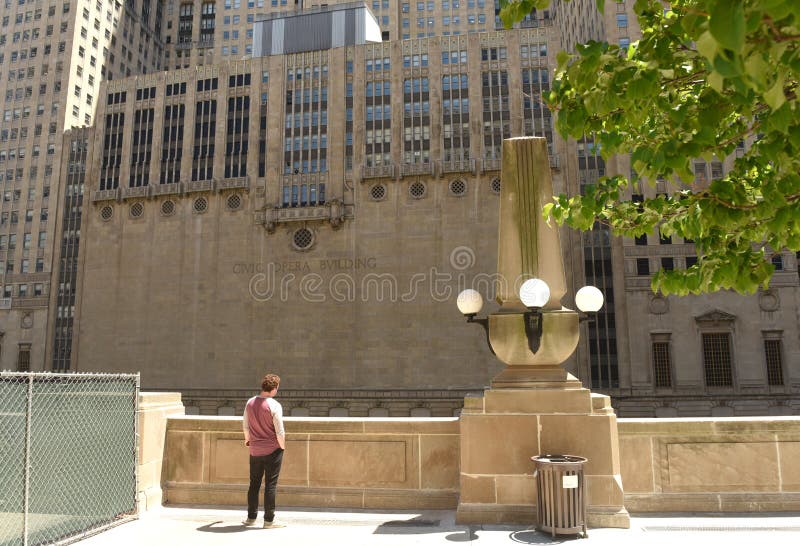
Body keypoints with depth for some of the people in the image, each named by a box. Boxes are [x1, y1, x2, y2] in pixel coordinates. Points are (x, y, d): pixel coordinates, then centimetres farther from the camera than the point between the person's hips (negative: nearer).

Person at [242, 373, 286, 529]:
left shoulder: (250, 403, 1)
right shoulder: (274, 405, -17)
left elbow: (246, 426, 13)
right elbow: (280, 431, -17)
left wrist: (247, 439, 31)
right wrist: (282, 446, 0)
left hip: (255, 450, 5)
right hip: (272, 450, -5)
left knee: (254, 483, 16)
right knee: (271, 484, 3)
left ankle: (251, 517, 23)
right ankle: (269, 520, 8)